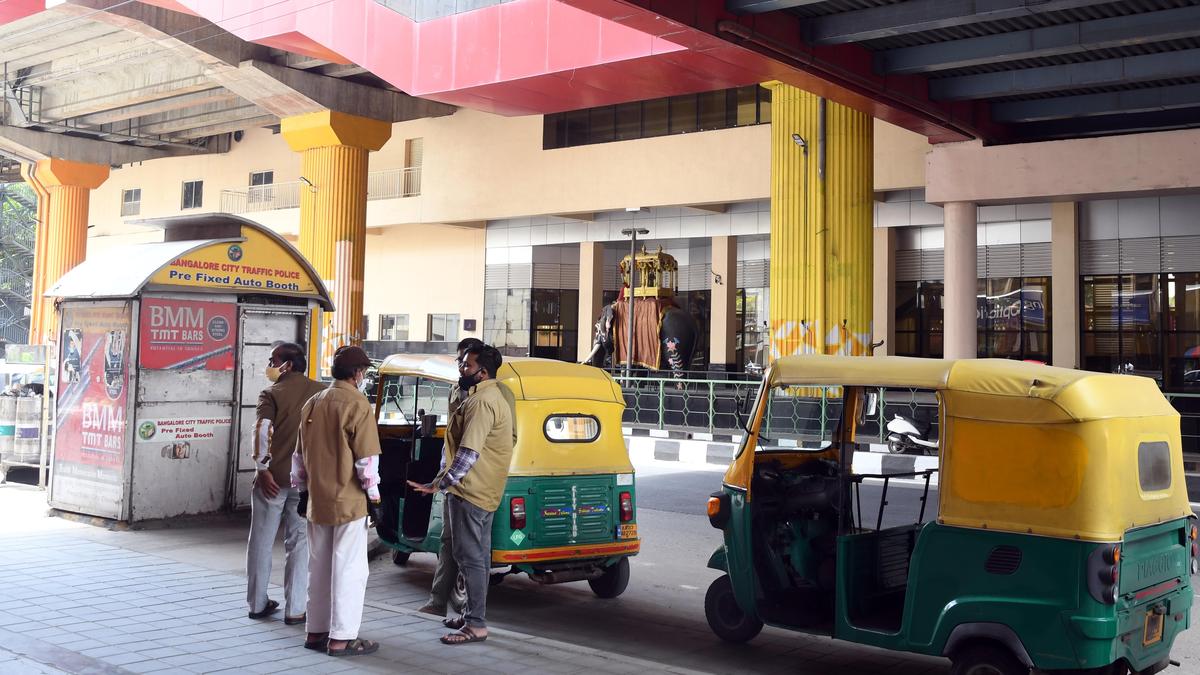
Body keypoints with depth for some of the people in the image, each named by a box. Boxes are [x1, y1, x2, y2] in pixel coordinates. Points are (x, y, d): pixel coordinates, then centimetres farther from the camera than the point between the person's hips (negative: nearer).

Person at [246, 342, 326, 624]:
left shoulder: (271, 394, -4)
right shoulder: (321, 392, 4)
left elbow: (262, 430, -18)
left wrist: (263, 469, -14)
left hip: (273, 479, -1)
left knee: (261, 541, 12)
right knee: (299, 543, 6)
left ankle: (258, 603, 20)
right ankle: (295, 609, 5)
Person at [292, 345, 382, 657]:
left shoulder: (312, 403, 10)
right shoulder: (356, 405, -12)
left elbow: (300, 453, 16)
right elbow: (367, 458, -14)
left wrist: (303, 490, 23)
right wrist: (373, 495, -5)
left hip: (317, 500, 7)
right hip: (348, 500, -7)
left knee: (319, 567, 15)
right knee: (349, 569, -2)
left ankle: (315, 631, 22)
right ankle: (341, 638, 0)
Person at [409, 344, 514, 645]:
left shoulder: (481, 402, -19)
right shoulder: (494, 396, 16)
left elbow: (468, 452, -26)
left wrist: (440, 484, -25)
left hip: (471, 491, -11)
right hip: (485, 491, 11)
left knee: (469, 557, -7)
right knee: (479, 556, 16)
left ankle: (476, 626, -5)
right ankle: (474, 615, 25)